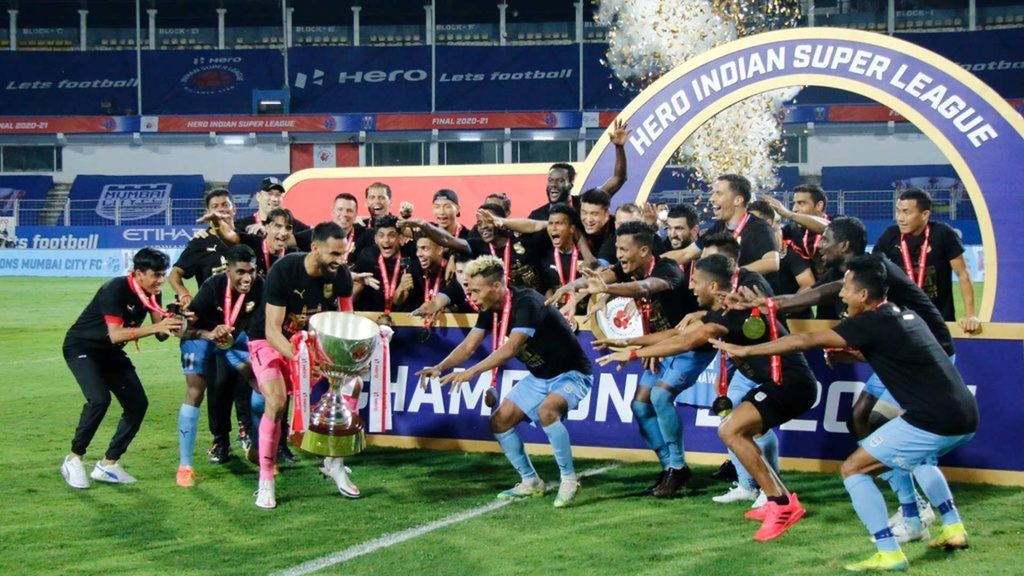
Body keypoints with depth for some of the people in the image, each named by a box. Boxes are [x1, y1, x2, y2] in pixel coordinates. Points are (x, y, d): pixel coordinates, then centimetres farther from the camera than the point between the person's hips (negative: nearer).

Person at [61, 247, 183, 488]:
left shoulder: (151, 293, -6)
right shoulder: (116, 290, -29)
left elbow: (160, 334, -7)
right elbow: (115, 334, -37)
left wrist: (171, 325, -30)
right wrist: (156, 327, -43)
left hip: (111, 352, 8)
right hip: (82, 348, -8)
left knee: (138, 403, 0)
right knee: (99, 399, -28)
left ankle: (107, 464, 10)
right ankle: (74, 459, -10)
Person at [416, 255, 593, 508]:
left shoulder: (527, 303, -30)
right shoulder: (490, 310, -3)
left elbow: (510, 348, -40)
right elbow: (468, 345, -4)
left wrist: (471, 372, -46)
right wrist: (440, 368, -22)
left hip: (570, 373, -9)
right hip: (539, 377, 9)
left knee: (547, 411, -36)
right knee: (500, 421, 3)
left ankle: (569, 480, -18)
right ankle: (530, 482, 19)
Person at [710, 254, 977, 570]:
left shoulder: (871, 324, -9)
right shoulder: (905, 316, 16)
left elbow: (805, 341, -5)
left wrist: (744, 350, 2)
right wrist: (847, 354, 19)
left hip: (933, 423, -9)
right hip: (965, 418, 9)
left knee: (853, 470, 1)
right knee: (919, 456, 39)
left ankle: (890, 554, -2)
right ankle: (954, 529, 33)